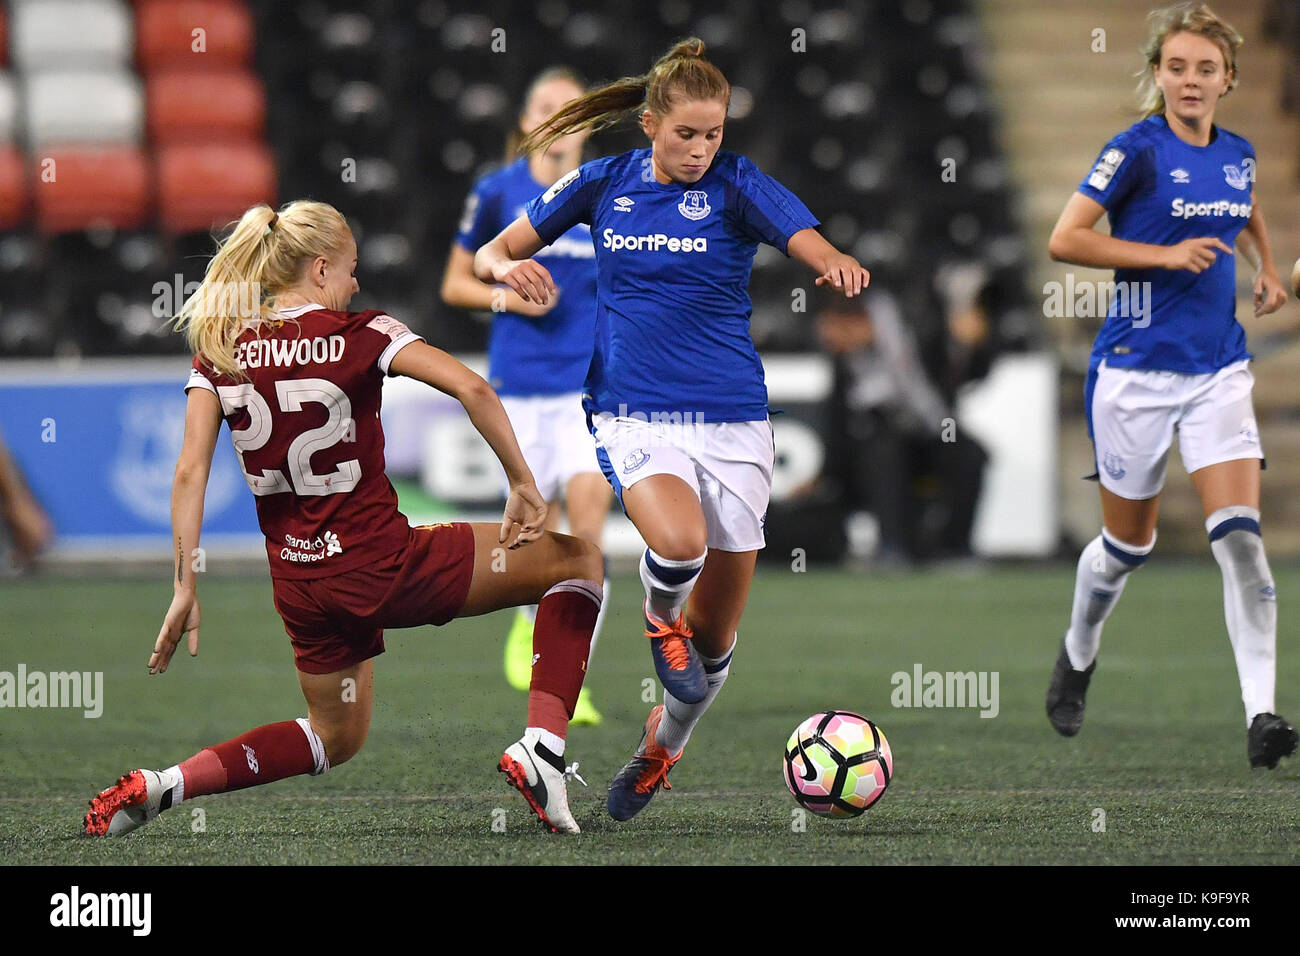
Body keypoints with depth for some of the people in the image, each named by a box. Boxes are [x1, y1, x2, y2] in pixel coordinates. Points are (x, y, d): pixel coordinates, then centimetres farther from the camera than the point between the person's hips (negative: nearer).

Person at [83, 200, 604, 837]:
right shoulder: (358, 335, -8)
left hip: (299, 584, 6)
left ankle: (159, 788, 11)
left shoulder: (220, 350, 3)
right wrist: (523, 484, -11)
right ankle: (541, 748, -5)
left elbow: (190, 472, -5)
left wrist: (185, 588, -2)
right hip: (381, 567, -6)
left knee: (336, 737, 29)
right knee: (578, 561, 8)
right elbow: (471, 388, -20)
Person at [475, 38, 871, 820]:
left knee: (715, 638, 7)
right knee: (679, 540, -33)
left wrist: (839, 266, -48)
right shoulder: (603, 184, 1)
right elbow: (491, 254, 8)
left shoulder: (735, 186, -5)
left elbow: (805, 238, -25)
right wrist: (507, 265, -16)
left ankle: (663, 747, 36)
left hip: (732, 422, 0)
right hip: (633, 416, 0)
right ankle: (661, 617, 3)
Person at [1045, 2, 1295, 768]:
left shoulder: (1237, 154, 7)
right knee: (1129, 544, 11)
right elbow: (1065, 240, -17)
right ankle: (1078, 657, 41)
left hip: (1219, 372, 4)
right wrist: (1167, 254, -18)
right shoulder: (1138, 150, -10)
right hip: (1138, 370, -3)